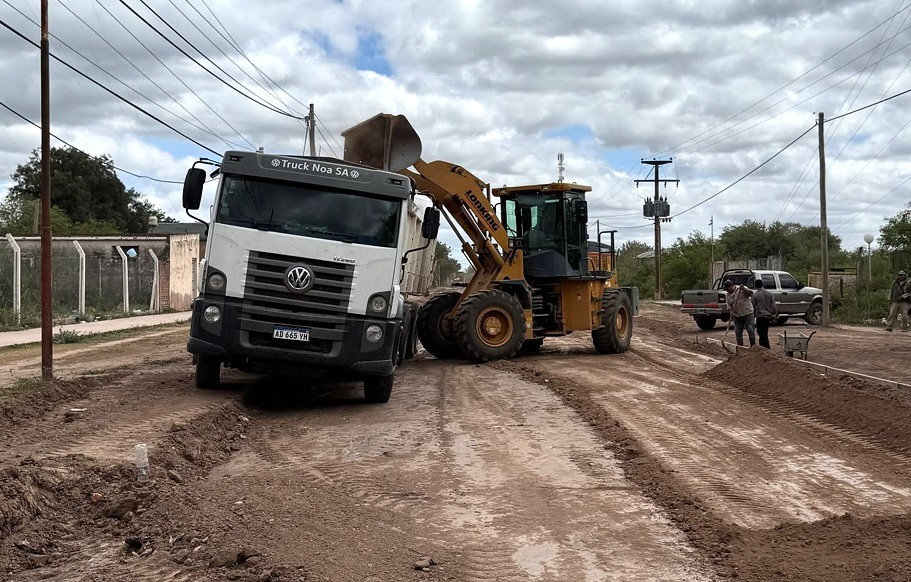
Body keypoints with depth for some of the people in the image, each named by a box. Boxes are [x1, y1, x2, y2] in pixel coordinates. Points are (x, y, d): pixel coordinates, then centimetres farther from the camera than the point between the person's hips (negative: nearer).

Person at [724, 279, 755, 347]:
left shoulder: (740, 289, -2)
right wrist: (731, 312, -11)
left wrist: (744, 289, -23)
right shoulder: (728, 296, 11)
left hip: (747, 313, -5)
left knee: (750, 330, -4)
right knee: (738, 332, 6)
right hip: (737, 316, 5)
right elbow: (729, 307, 8)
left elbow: (751, 293, -10)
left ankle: (753, 346, 3)